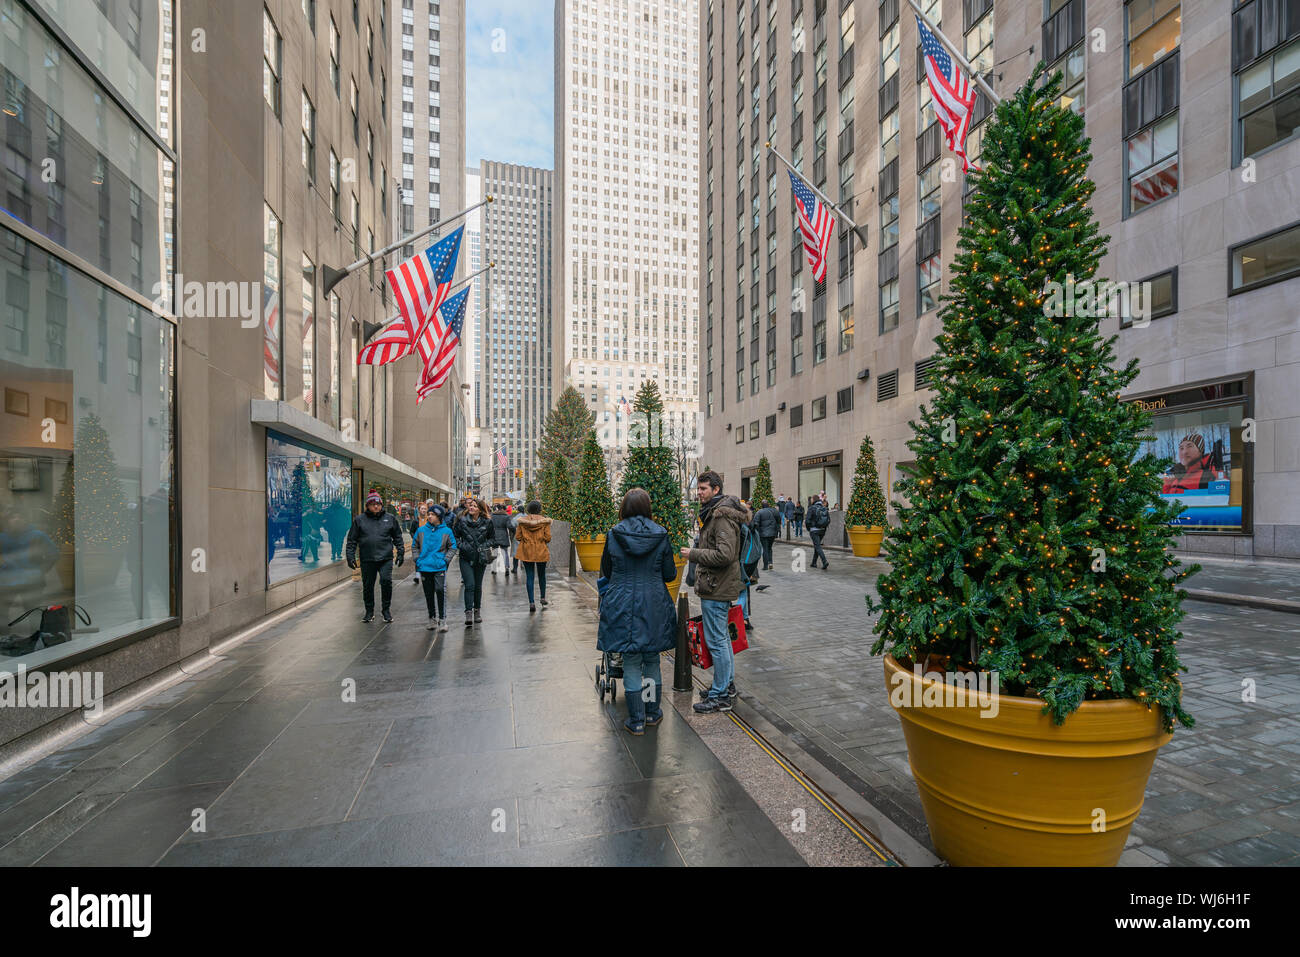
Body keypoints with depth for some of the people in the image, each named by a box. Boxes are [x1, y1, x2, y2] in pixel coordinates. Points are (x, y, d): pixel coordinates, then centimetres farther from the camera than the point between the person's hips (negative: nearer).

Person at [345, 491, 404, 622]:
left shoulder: (390, 518, 8)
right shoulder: (359, 520, 6)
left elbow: (397, 537, 14)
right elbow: (352, 540, 8)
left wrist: (401, 552, 9)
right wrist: (350, 556, 3)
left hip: (386, 558, -1)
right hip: (367, 560, 1)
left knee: (386, 581, -12)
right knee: (367, 586, 8)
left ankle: (386, 609, 6)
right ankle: (369, 612, 24)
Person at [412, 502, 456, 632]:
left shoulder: (446, 531, -1)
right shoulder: (421, 530, 5)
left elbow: (452, 547, 6)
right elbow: (414, 546, 15)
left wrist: (445, 559, -5)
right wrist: (418, 560, 3)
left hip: (439, 567, -3)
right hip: (424, 567, 3)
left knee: (440, 590, -13)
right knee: (429, 594, 10)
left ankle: (442, 619, -4)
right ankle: (432, 618, 25)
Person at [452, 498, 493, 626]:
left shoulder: (487, 522, 0)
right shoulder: (462, 521, -3)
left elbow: (491, 538, 13)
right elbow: (455, 536, 6)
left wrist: (486, 546, -3)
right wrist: (461, 546, -8)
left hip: (480, 558, 2)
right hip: (466, 558, -1)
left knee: (478, 585, 11)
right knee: (469, 585, -11)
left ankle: (477, 611, 25)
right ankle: (468, 613, -9)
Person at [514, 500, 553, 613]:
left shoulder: (522, 520, -3)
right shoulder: (545, 520, -7)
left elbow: (518, 537, -2)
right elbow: (548, 538, -9)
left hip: (526, 552, 1)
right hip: (541, 552, 0)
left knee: (529, 576, 3)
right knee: (542, 575, 18)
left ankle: (531, 602, -2)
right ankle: (543, 597, 28)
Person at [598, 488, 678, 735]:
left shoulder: (613, 535, -7)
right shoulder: (660, 535, -6)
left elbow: (606, 572, 5)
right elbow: (669, 574, 0)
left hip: (622, 607, -1)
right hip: (654, 606, 1)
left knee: (631, 664, 8)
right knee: (652, 660, 17)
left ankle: (636, 721, 17)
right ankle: (653, 713, 30)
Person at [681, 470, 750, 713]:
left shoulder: (722, 515, -19)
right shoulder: (714, 512, 14)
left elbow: (724, 555, -27)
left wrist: (694, 554, -19)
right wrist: (697, 552, 11)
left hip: (716, 589, -11)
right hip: (717, 587, 11)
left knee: (716, 641, -2)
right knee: (722, 637, 19)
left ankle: (720, 696, 9)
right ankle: (727, 686, 32)